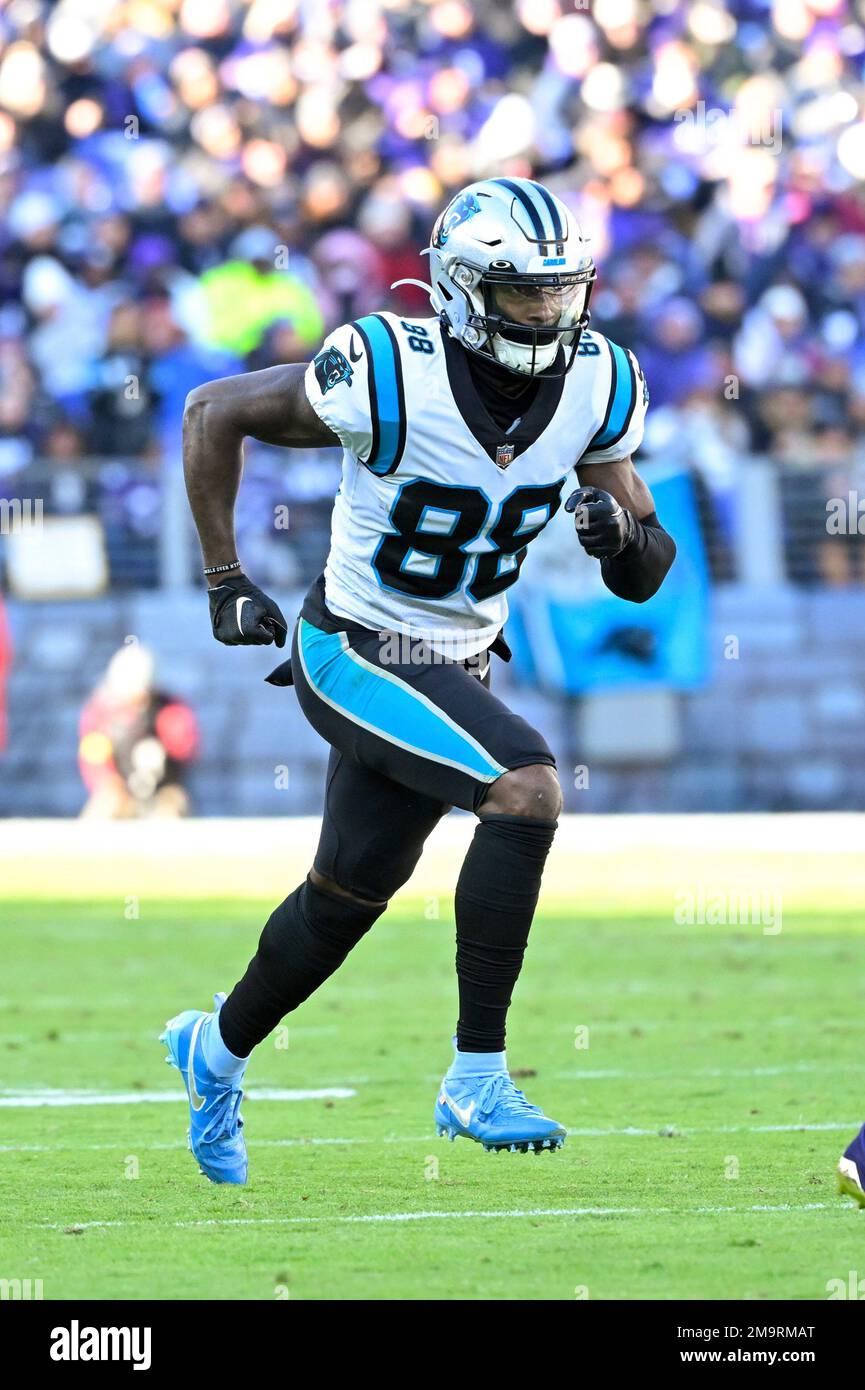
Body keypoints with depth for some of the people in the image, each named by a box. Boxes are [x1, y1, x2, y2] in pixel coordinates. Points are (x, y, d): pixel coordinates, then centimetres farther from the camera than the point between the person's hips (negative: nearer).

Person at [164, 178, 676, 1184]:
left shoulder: (597, 389, -8)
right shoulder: (393, 378, -24)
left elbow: (645, 578, 1)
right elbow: (213, 412, -9)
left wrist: (624, 532, -23)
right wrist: (225, 581, -7)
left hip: (454, 671, 7)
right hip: (355, 657, -7)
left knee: (349, 895, 20)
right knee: (528, 787, -26)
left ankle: (219, 1046, 47)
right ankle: (476, 1076, -20)